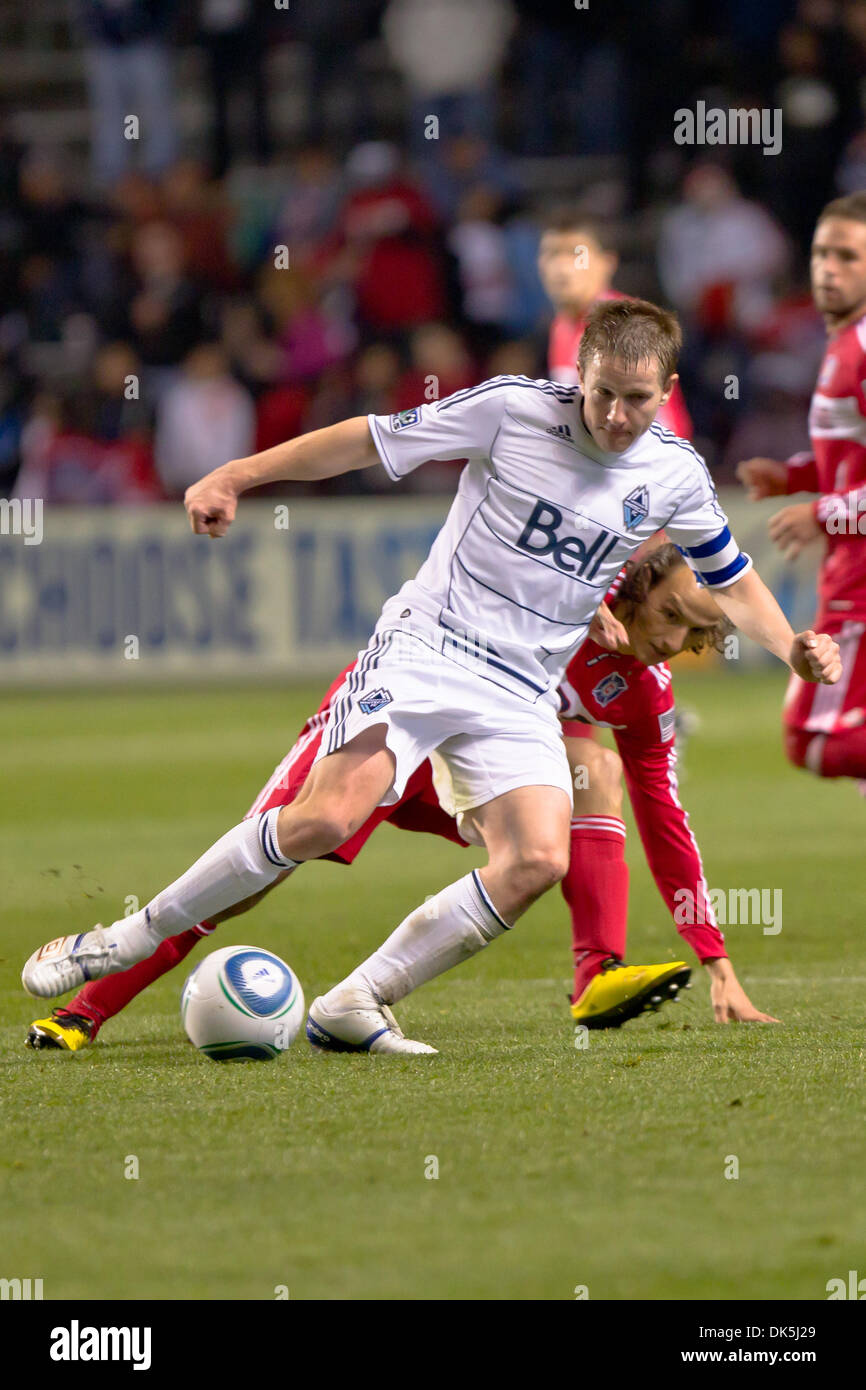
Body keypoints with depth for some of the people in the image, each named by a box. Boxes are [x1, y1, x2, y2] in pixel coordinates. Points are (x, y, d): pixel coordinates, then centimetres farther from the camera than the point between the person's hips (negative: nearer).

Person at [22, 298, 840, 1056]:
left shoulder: (675, 475, 3)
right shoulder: (513, 410, -8)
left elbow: (731, 580, 20)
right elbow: (368, 438, -2)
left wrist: (792, 648, 2)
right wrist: (235, 477, -6)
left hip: (521, 697, 4)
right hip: (425, 644, -4)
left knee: (539, 861, -19)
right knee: (328, 816, -24)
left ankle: (351, 1009, -8)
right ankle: (123, 942, -10)